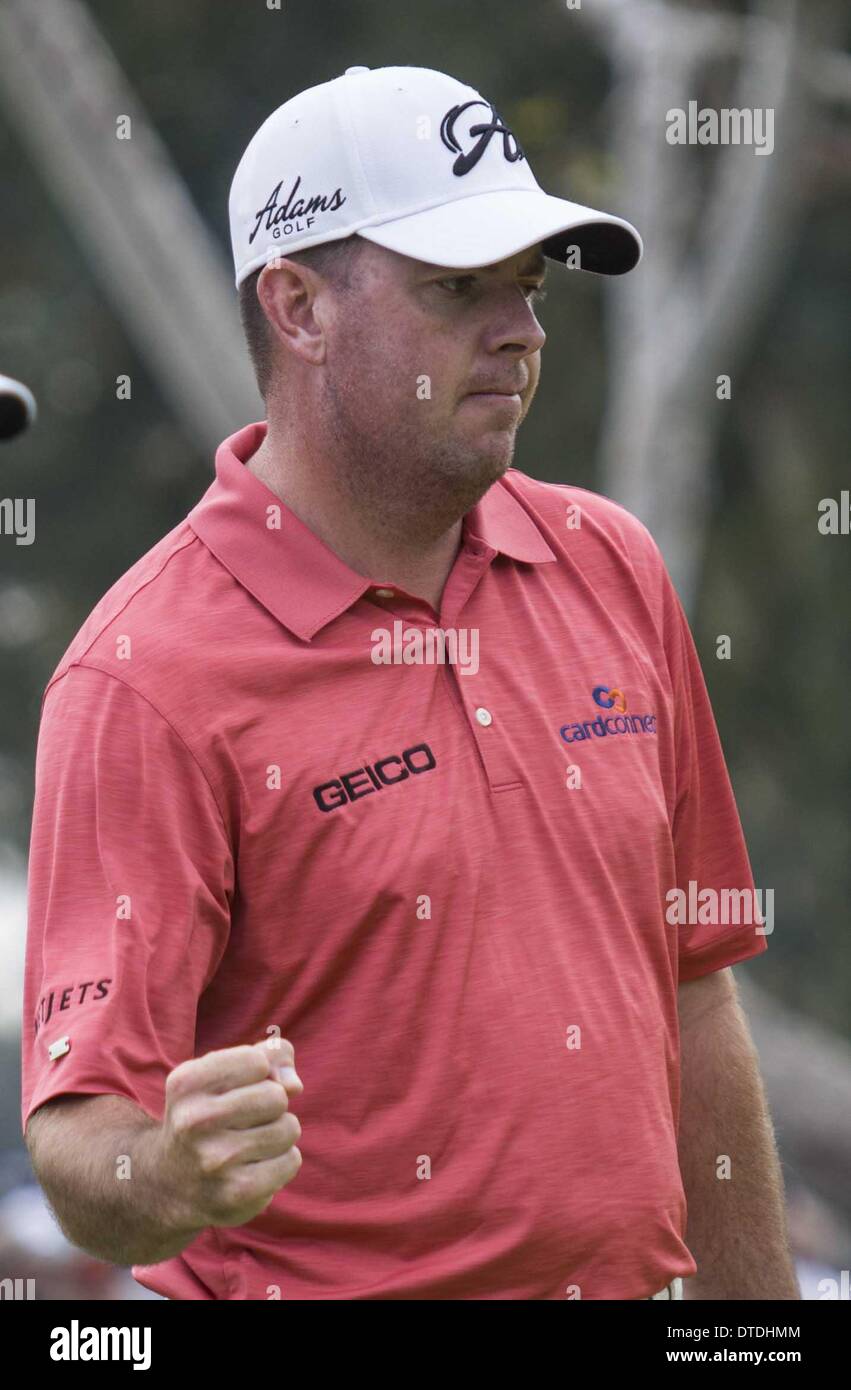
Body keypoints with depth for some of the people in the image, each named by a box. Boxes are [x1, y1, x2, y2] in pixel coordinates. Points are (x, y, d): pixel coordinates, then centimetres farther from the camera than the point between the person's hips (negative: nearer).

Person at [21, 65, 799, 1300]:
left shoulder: (613, 568, 4)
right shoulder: (148, 677, -15)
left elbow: (691, 997, 11)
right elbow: (78, 1138, -20)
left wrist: (763, 1306, 9)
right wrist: (175, 1176, -41)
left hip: (633, 1281, 5)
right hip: (317, 1285, -5)